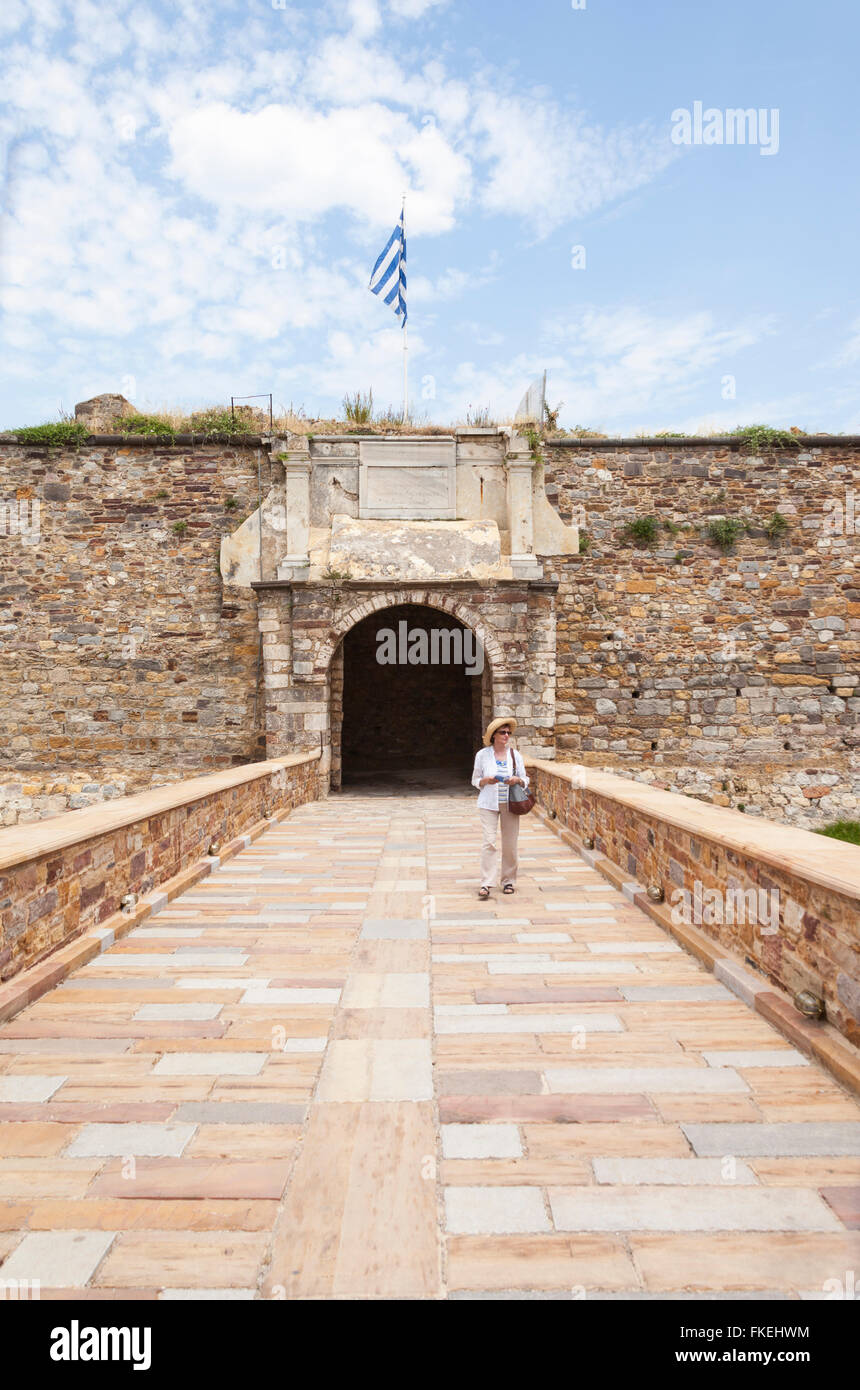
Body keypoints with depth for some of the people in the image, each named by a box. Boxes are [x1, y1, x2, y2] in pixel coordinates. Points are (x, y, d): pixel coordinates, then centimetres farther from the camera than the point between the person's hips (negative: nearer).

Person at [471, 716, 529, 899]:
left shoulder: (515, 755, 5)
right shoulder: (482, 755, 0)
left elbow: (525, 780, 12)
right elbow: (475, 780, 6)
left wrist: (517, 780, -11)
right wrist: (486, 780, -15)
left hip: (510, 804, 2)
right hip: (489, 804, -2)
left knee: (510, 844, 4)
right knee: (489, 842, -10)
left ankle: (508, 881, 19)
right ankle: (485, 883, -8)